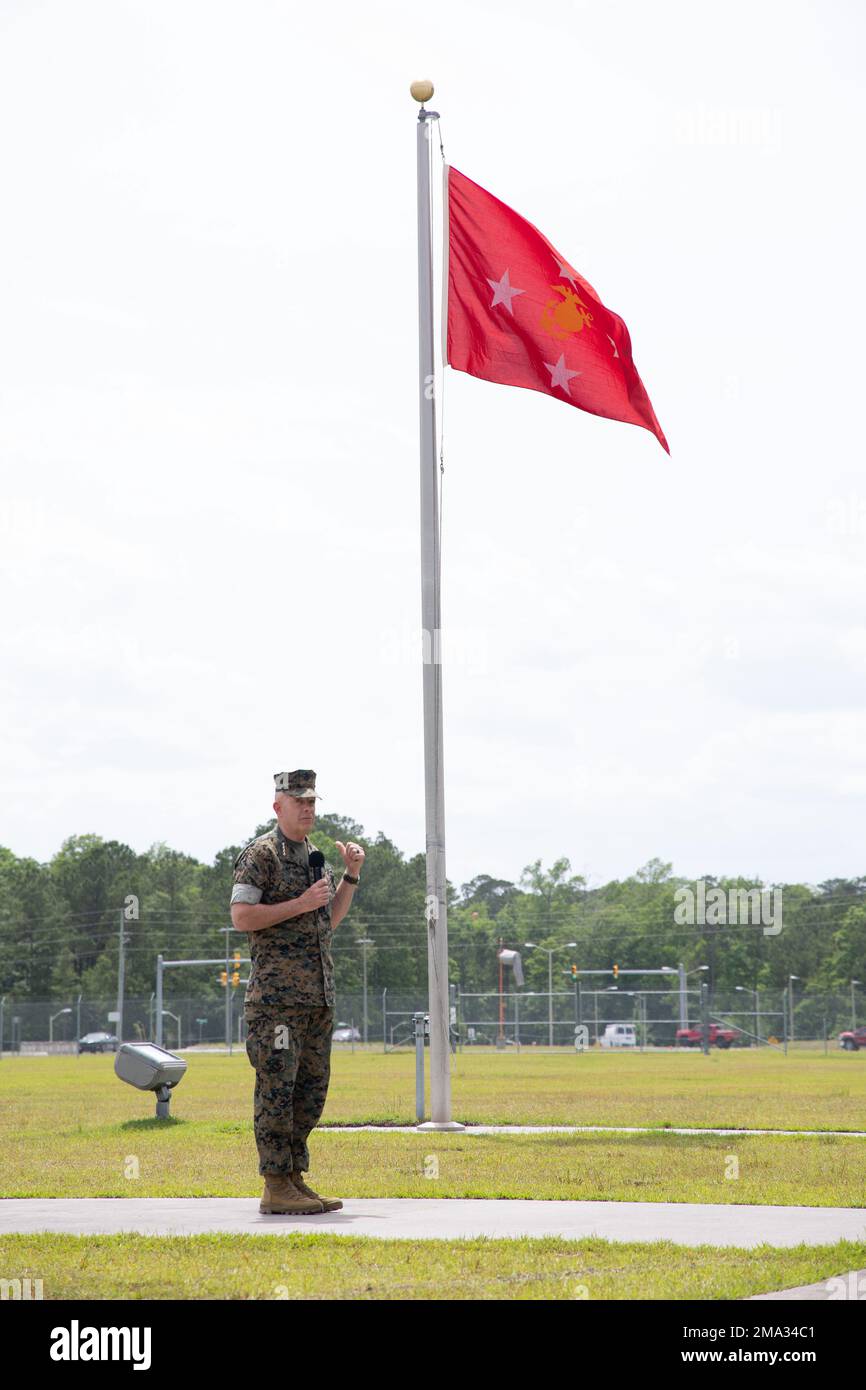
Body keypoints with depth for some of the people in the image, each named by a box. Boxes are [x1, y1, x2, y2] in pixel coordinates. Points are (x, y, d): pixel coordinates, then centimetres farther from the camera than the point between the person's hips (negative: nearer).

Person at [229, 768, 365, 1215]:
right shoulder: (260, 855, -6)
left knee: (311, 1088, 9)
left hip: (318, 994, 8)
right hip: (277, 995, -8)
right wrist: (300, 904, -17)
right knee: (277, 1087, -8)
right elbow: (241, 916, -14)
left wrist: (351, 876, 13)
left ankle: (295, 1178, 16)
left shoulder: (317, 855, 18)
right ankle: (276, 1187, -6)